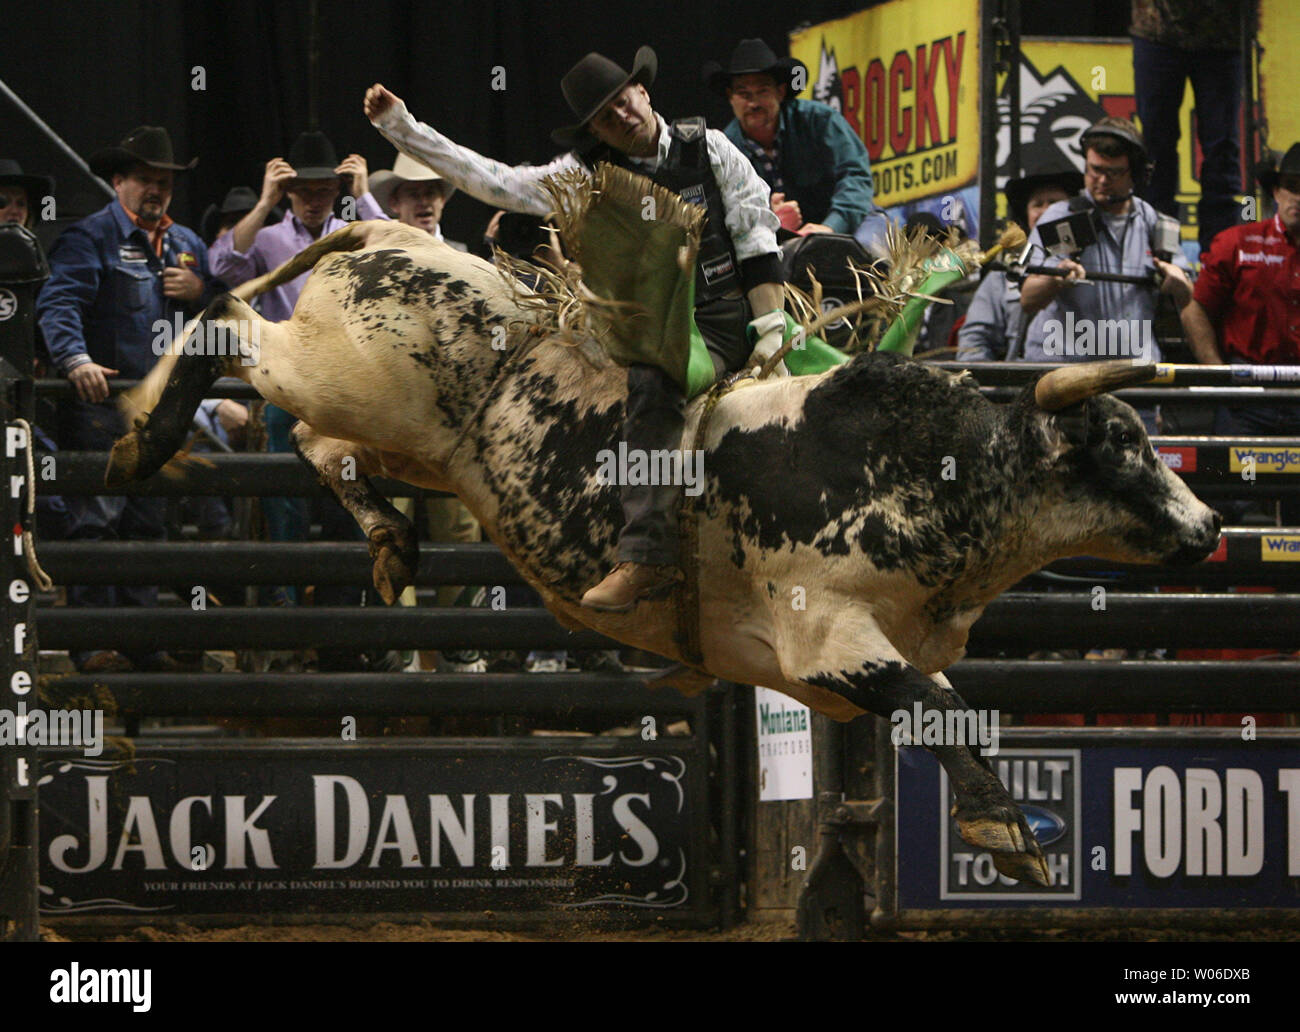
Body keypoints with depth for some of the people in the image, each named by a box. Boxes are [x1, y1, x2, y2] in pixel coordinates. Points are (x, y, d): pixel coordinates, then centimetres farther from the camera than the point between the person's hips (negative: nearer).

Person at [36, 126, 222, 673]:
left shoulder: (186, 244, 19)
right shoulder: (90, 238, -2)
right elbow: (59, 304, -16)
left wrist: (200, 291, 1)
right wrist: (76, 360, -33)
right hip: (101, 403, -7)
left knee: (148, 525, 9)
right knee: (96, 522, -11)